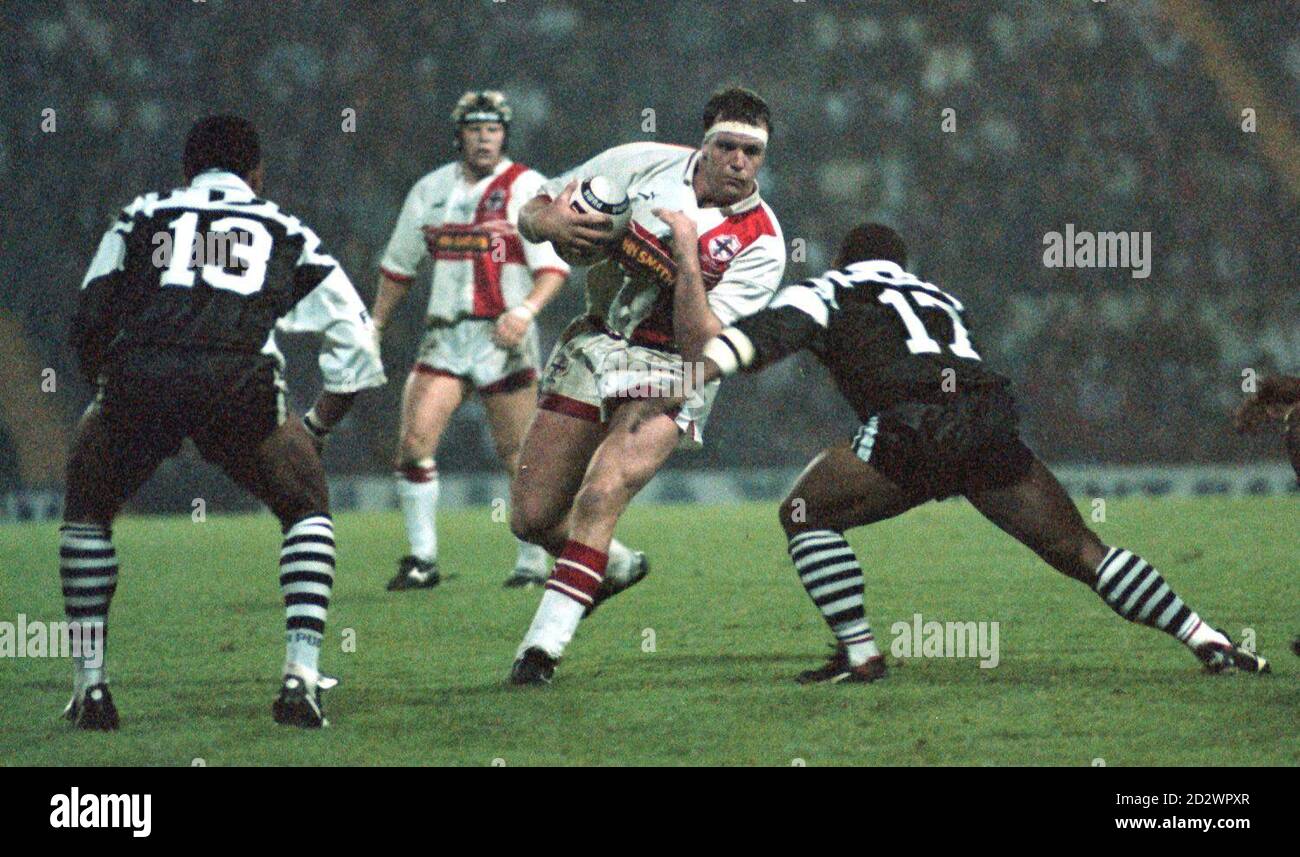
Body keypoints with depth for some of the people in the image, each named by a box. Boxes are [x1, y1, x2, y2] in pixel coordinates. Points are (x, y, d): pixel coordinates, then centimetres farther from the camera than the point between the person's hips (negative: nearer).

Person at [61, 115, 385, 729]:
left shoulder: (140, 219, 30)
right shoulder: (288, 236, 29)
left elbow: (89, 324, 25)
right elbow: (355, 348, 30)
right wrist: (316, 429, 42)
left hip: (138, 379, 0)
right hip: (239, 385, 0)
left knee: (87, 510, 28)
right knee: (306, 509, 26)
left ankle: (90, 685, 22)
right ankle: (300, 681, 11)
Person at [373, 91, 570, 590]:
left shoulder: (524, 188, -3)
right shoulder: (430, 191, 11)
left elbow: (554, 267, -10)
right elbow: (398, 266, 22)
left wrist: (526, 310, -26)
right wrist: (376, 326, 21)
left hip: (504, 340, -4)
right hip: (445, 337, 4)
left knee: (518, 456, -2)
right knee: (413, 442, -11)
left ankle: (532, 563, 12)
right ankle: (422, 561, -3)